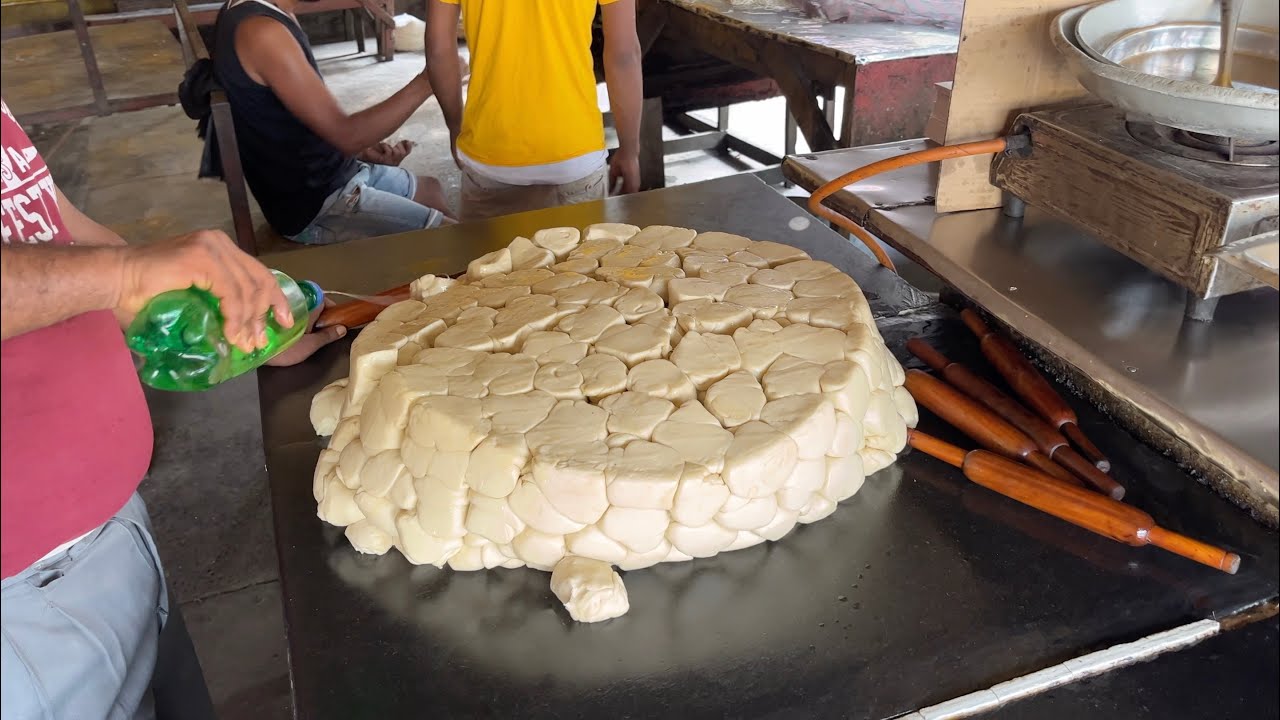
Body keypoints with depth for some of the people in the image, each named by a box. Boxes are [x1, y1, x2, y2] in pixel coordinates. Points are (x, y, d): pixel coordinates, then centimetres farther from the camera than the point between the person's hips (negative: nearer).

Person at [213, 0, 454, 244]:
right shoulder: (261, 30, -26)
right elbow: (345, 134, -26)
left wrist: (361, 148, 2)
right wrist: (426, 81, -23)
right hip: (314, 206, -10)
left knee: (431, 190, 24)